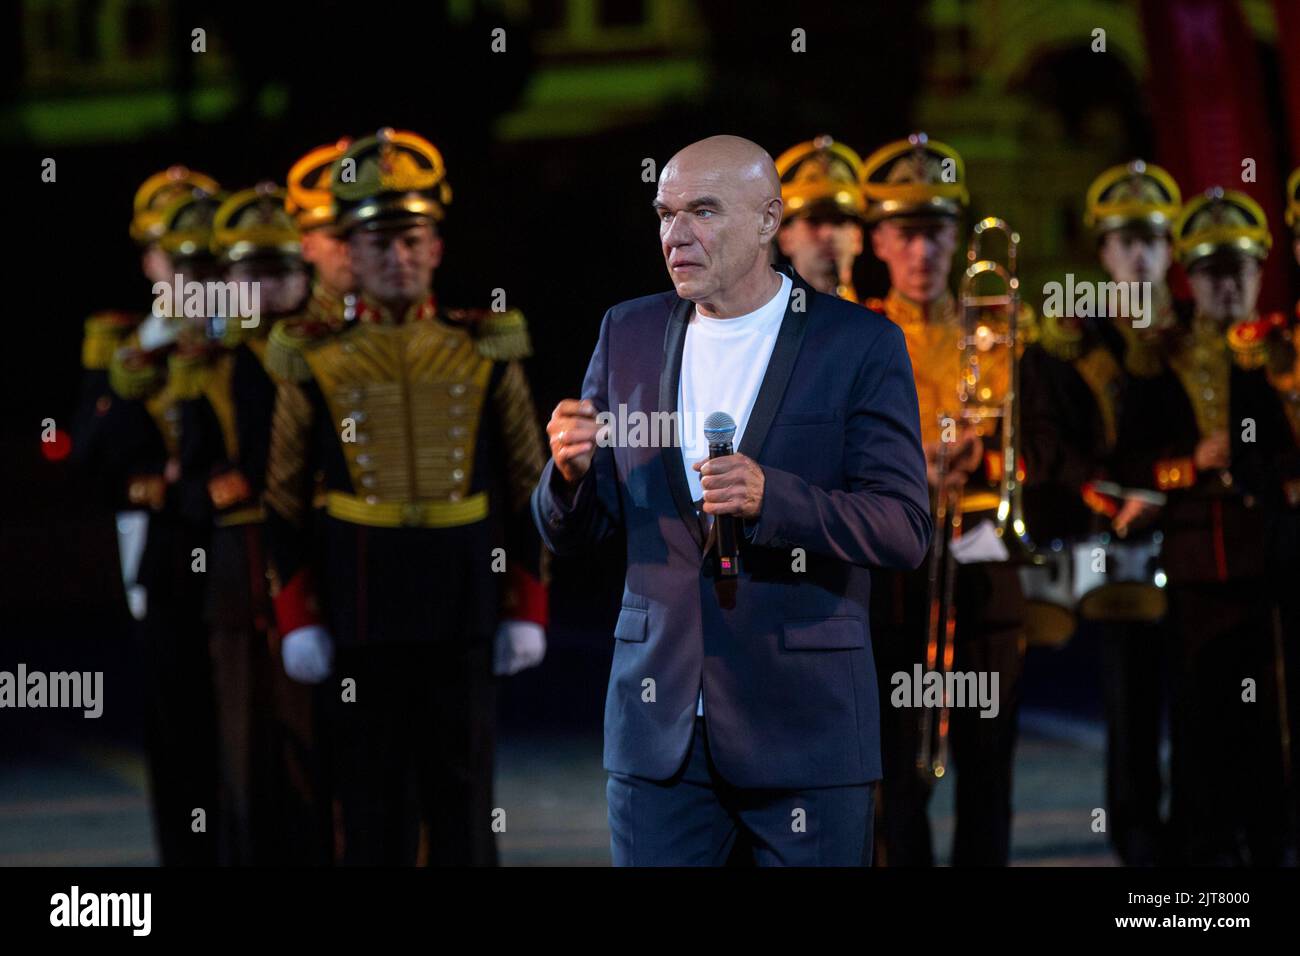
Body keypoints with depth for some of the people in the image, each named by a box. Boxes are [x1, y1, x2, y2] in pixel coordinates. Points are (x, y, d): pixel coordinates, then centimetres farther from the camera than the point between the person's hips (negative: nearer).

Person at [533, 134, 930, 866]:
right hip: (660, 720, 3)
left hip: (803, 722, -3)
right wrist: (570, 472, -13)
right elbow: (573, 533, 10)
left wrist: (768, 497, -24)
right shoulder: (630, 333, 9)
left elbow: (905, 530, -9)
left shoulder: (859, 344, -3)